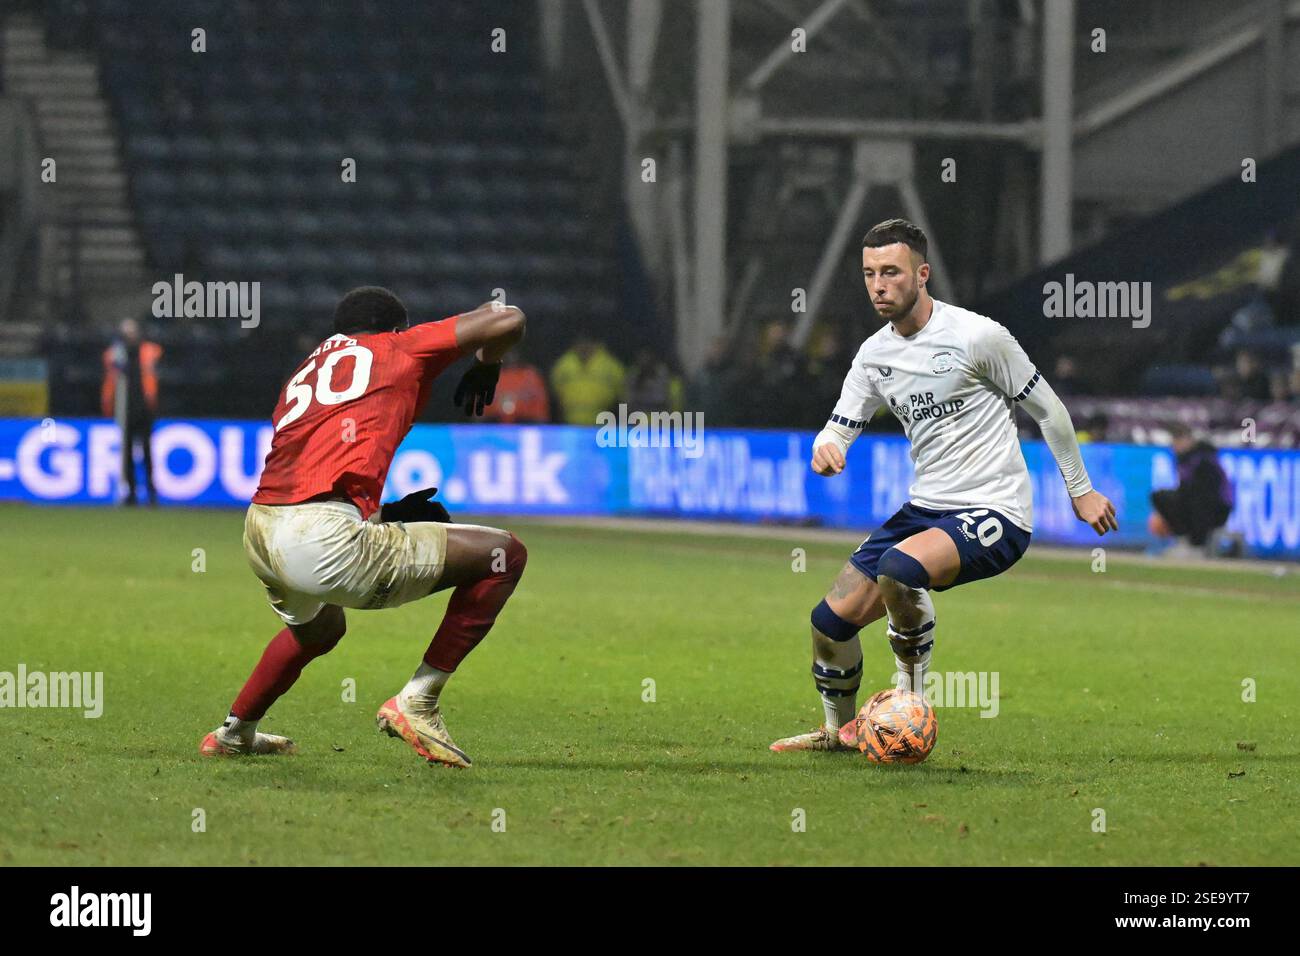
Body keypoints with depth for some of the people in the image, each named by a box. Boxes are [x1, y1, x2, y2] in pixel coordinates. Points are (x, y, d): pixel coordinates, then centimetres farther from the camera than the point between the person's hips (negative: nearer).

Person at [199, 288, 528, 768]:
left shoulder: (307, 371, 31)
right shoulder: (399, 349, 14)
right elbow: (507, 320, 11)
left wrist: (389, 512, 34)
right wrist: (485, 365, 33)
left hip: (258, 532, 8)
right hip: (323, 540, -8)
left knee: (320, 627, 42)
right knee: (505, 555, 2)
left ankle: (234, 733, 55)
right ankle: (416, 703, 2)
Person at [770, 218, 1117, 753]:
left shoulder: (976, 336, -12)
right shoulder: (875, 354, 6)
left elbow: (1046, 409, -2)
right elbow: (840, 428, 10)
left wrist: (1080, 491, 5)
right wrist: (825, 449, -16)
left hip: (994, 513, -7)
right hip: (926, 509, 7)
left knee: (897, 568, -35)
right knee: (832, 620, -2)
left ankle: (910, 697, -14)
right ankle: (839, 731, 25)